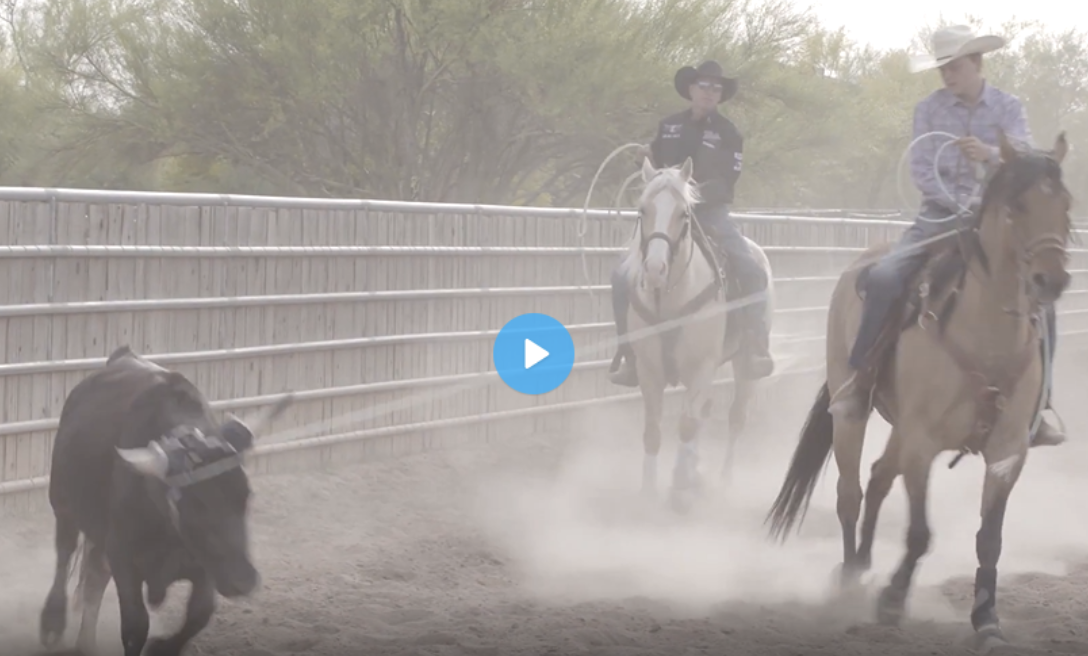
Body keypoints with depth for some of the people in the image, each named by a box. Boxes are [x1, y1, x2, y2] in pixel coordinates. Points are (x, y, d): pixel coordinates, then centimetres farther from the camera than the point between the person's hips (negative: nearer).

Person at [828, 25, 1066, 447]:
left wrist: (990, 156, -31)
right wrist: (961, 205, -17)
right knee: (884, 277, -25)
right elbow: (921, 170, -3)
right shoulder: (930, 109, 4)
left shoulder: (1009, 108, 5)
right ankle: (862, 378, -13)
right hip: (940, 217, 0)